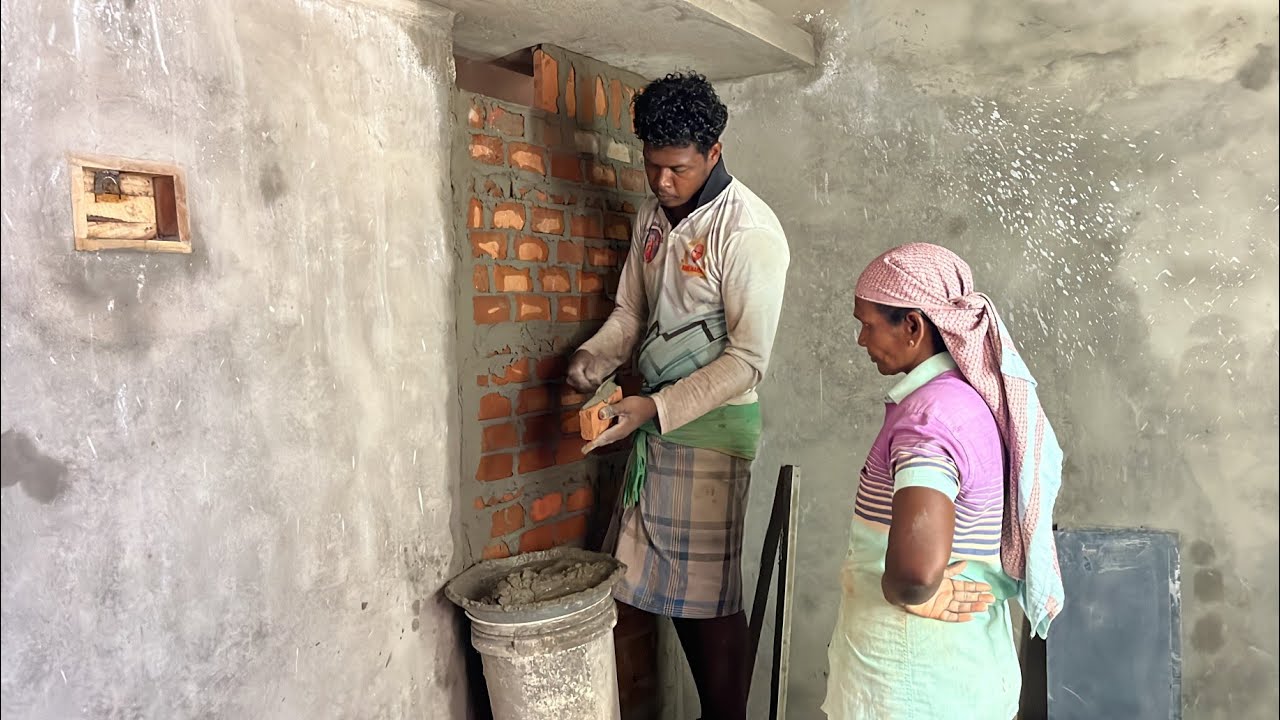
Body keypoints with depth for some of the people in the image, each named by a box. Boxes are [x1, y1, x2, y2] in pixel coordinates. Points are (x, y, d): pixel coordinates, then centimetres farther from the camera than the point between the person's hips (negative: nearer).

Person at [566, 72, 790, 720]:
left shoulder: (748, 231, -15)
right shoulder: (652, 216, 10)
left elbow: (748, 358, -17)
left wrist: (655, 408, -22)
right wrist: (592, 359, -3)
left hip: (713, 424, -7)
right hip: (655, 417, 8)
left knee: (709, 596, 0)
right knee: (668, 584, 15)